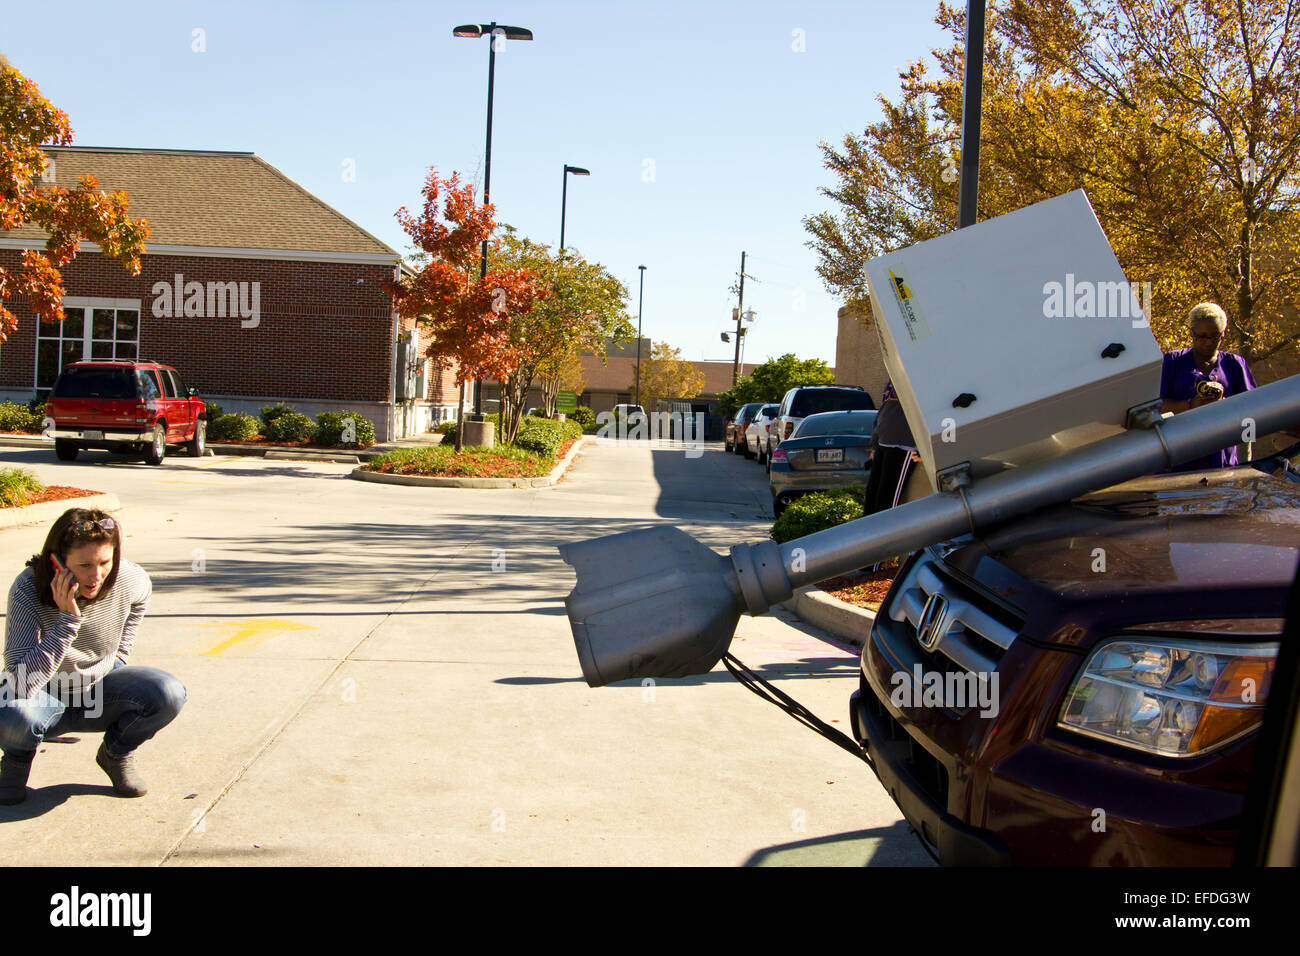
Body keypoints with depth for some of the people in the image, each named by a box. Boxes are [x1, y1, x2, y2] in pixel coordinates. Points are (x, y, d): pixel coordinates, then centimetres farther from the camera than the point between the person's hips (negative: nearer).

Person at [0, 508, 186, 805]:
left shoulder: (133, 582, -19)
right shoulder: (28, 589, -28)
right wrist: (68, 619, -41)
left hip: (100, 690, 2)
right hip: (44, 694, -2)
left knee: (169, 693, -25)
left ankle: (116, 753, 6)